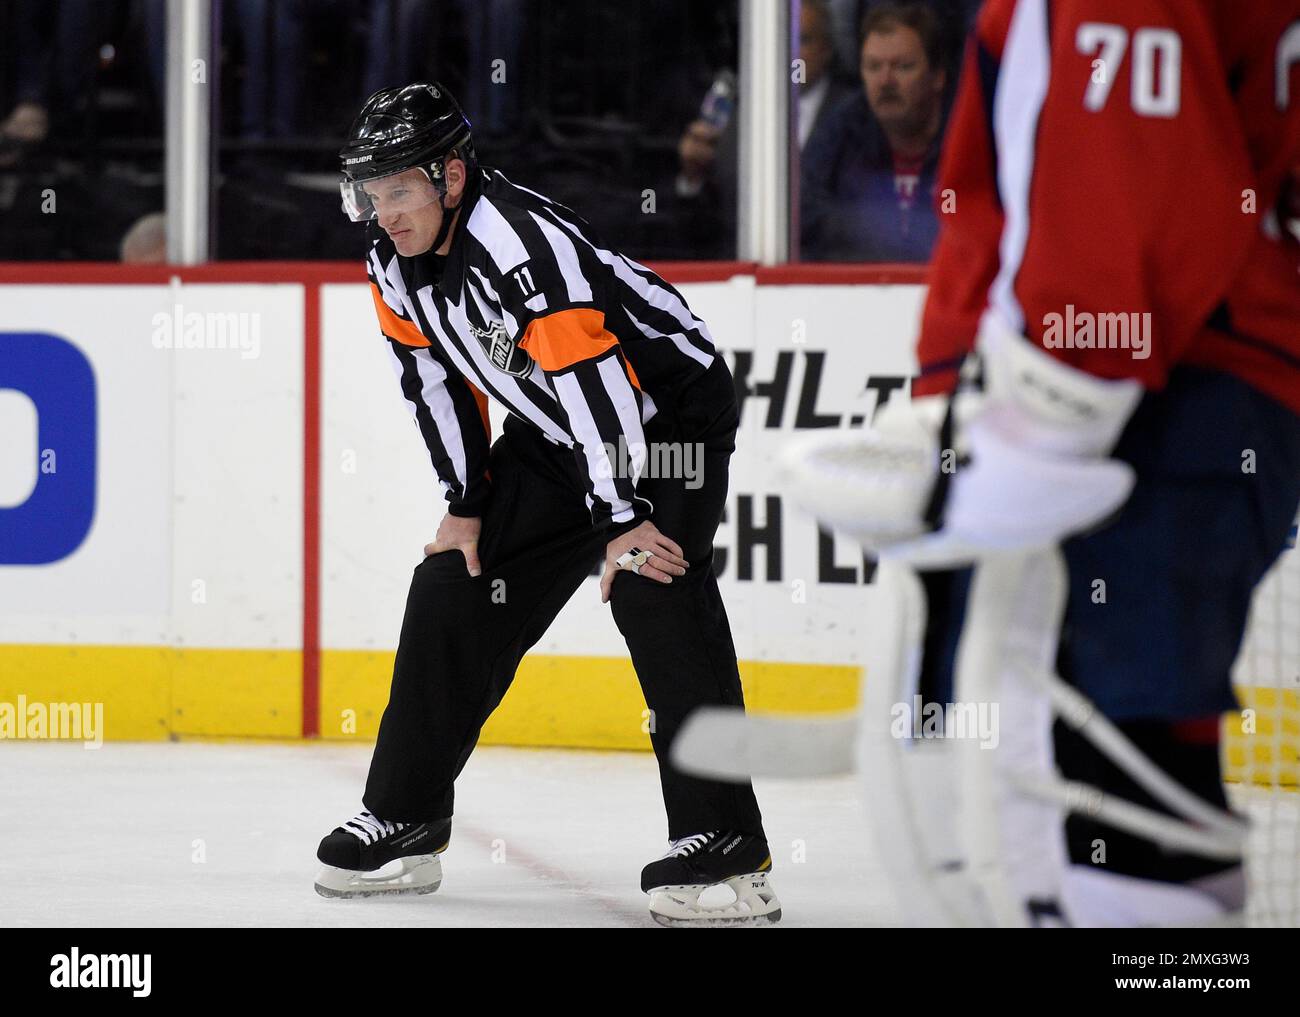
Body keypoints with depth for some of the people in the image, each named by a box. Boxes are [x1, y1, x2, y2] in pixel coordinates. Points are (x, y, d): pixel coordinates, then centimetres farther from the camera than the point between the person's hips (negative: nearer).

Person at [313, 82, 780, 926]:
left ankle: (725, 848, -27)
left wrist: (623, 520, -34)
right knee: (453, 590, 5)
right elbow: (437, 375, 7)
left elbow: (592, 374, -35)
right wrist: (466, 503, 4)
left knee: (655, 591, -26)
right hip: (554, 434, 9)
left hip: (671, 408, -9)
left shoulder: (523, 242, -33)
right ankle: (405, 821, 18)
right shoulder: (398, 262, -5)